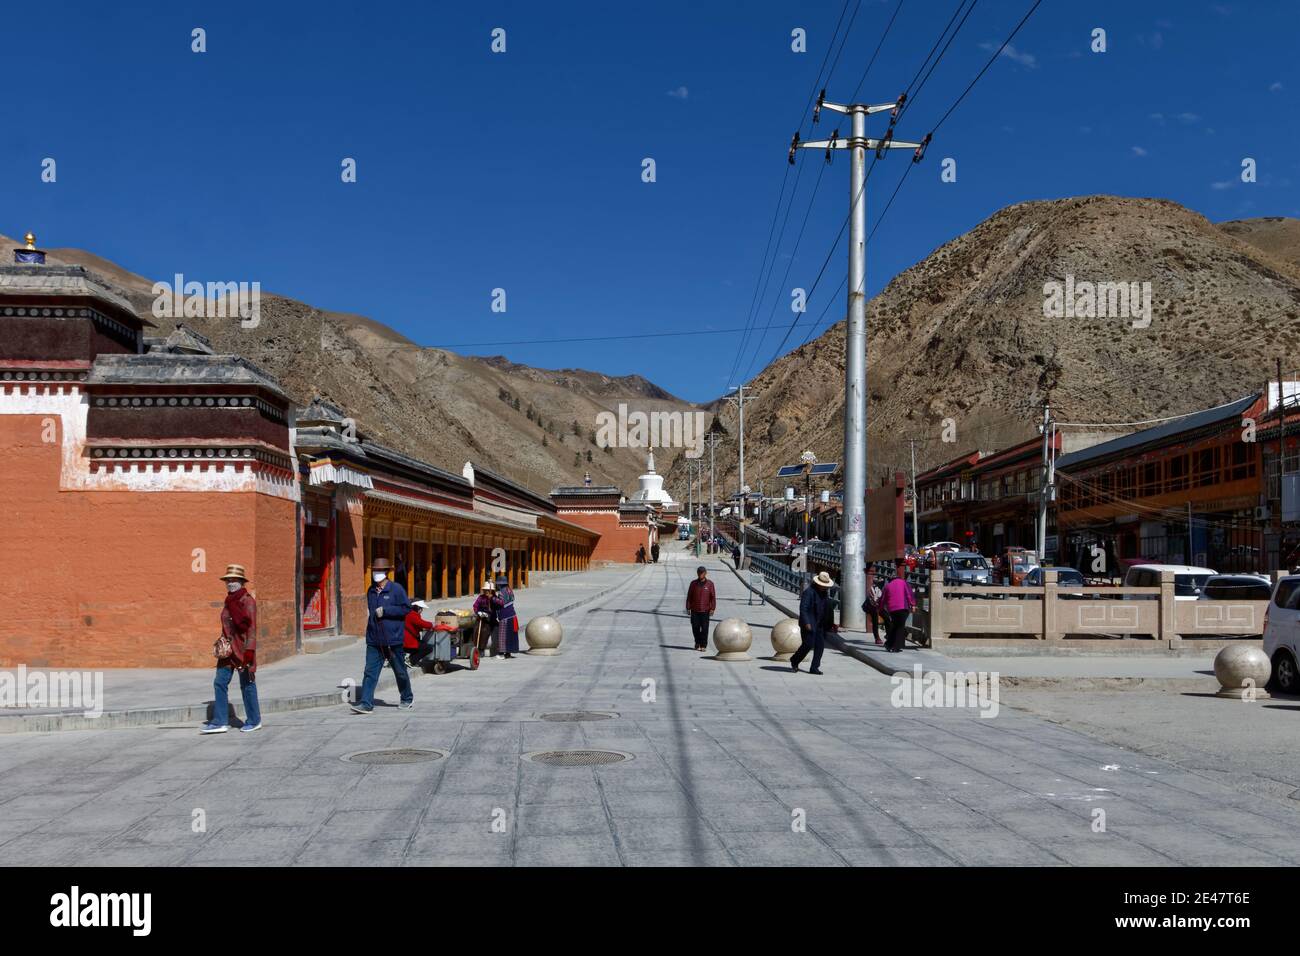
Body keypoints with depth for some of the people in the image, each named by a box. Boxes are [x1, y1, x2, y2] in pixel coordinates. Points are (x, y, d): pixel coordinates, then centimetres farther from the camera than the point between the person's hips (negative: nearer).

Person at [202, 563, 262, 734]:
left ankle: (254, 721, 14)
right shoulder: (229, 602, 13)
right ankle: (220, 722, 7)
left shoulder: (248, 601, -11)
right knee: (220, 683, 3)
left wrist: (249, 652, -21)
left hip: (242, 648, -7)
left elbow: (251, 628, -15)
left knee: (247, 685, 2)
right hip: (228, 649, 8)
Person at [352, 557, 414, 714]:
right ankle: (366, 703, -7)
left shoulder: (396, 589, -8)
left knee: (400, 672, 10)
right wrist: (369, 632, 17)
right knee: (370, 672, -5)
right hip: (374, 641, 5)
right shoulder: (371, 591, 11)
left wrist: (385, 611, -18)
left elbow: (406, 608, -13)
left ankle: (407, 699, 28)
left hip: (393, 639, -4)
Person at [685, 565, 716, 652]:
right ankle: (697, 642, 25)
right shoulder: (693, 583, 5)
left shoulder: (709, 584, 1)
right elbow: (689, 596, 8)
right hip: (694, 610, 2)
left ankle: (703, 645, 4)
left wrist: (712, 608, -5)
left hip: (705, 610, -2)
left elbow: (713, 597, 1)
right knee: (695, 627, 5)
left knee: (704, 628, -3)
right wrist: (688, 608, 4)